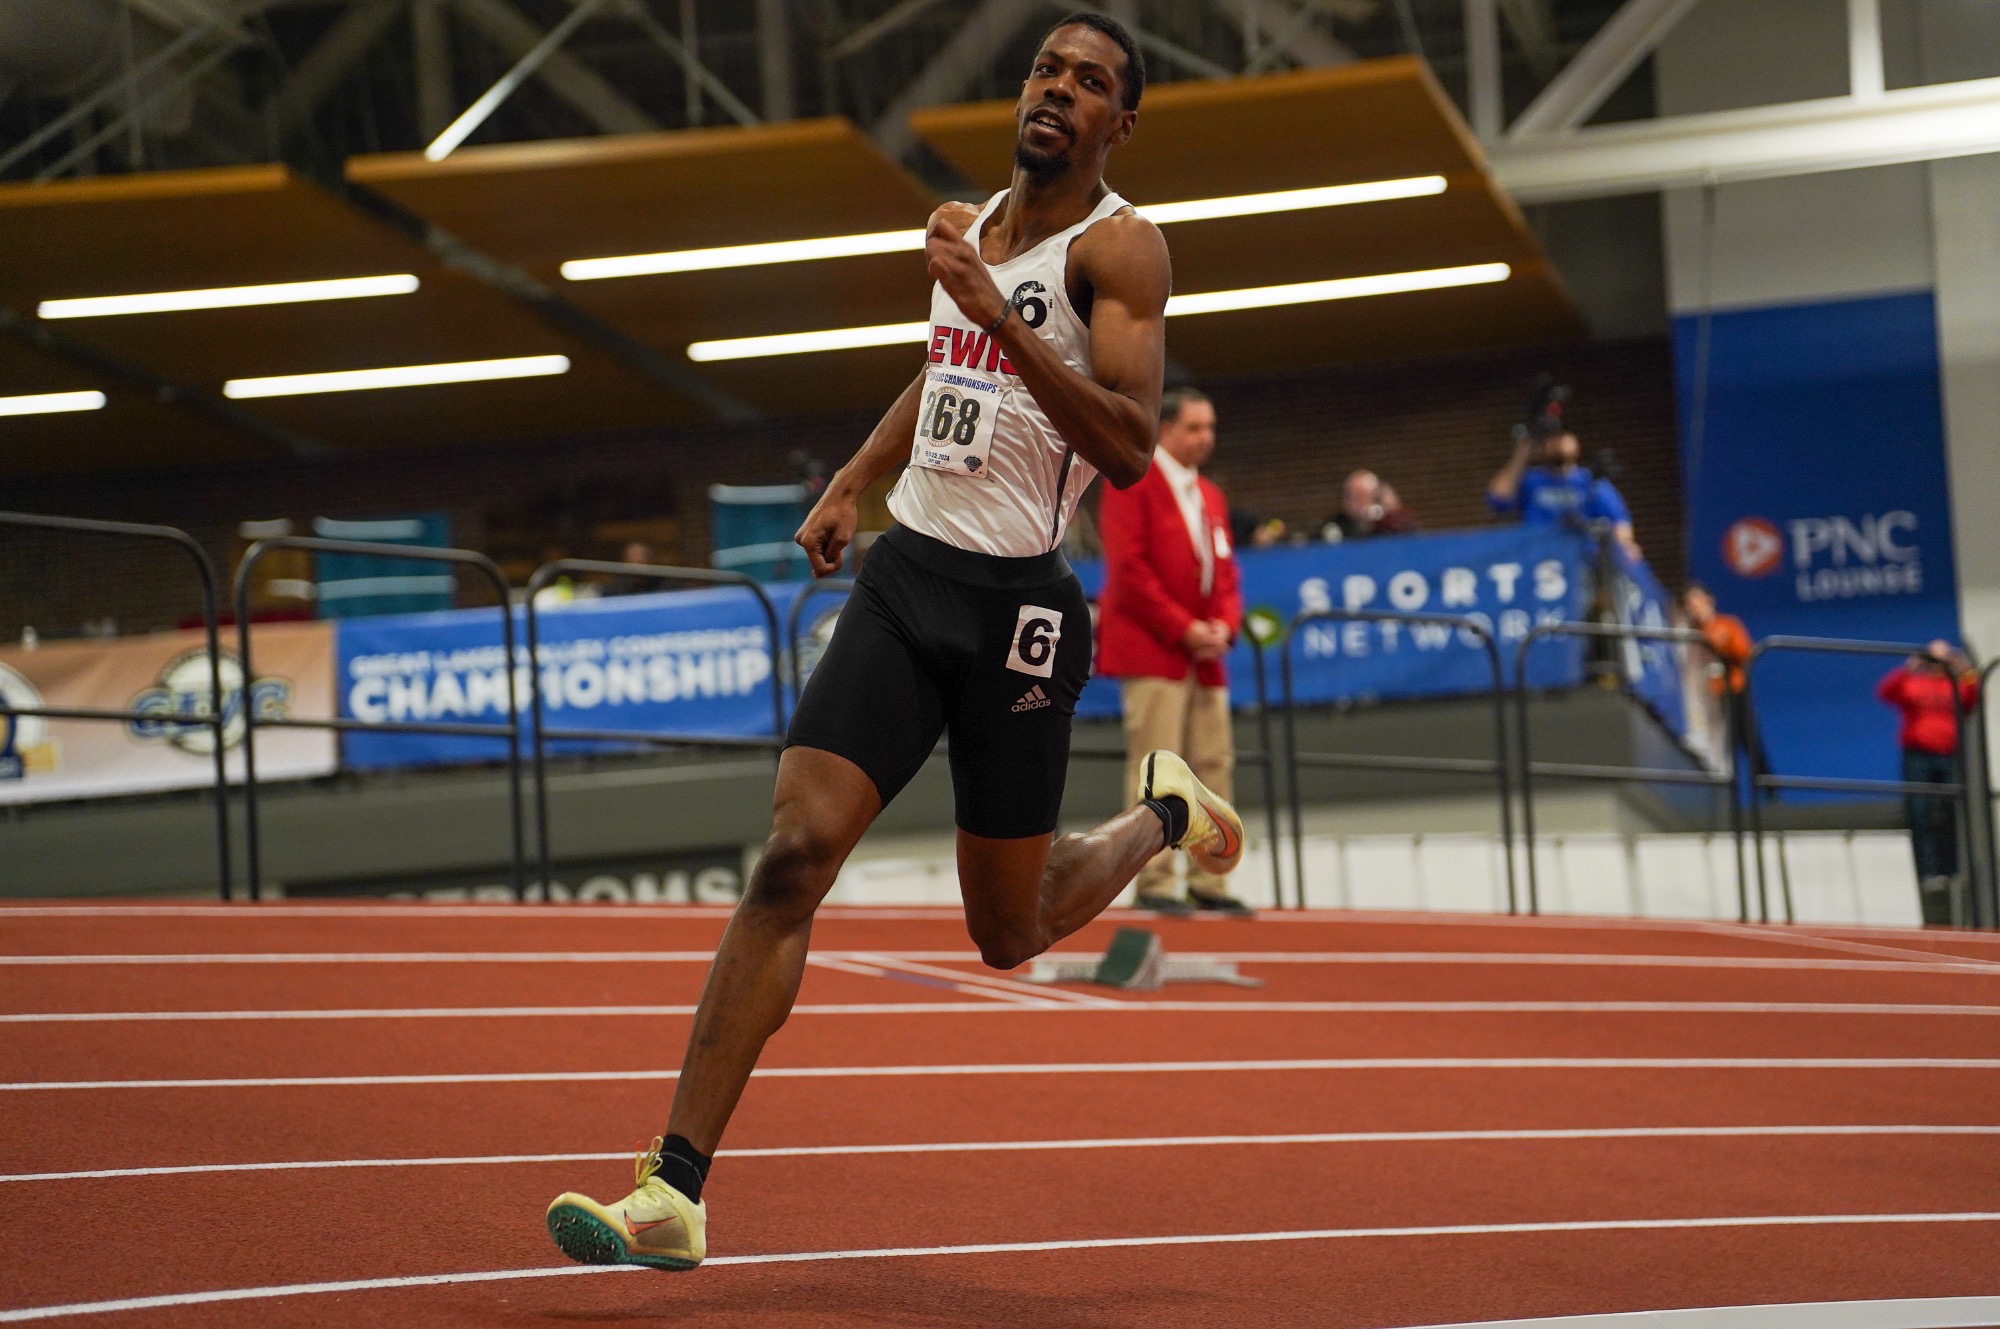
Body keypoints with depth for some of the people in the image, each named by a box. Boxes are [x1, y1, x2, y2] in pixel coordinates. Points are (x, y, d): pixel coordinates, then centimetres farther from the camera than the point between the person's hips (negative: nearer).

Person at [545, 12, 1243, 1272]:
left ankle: (1164, 815, 41)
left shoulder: (1120, 248, -8)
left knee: (1010, 933, 7)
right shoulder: (972, 222, 14)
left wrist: (995, 312, -28)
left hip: (1017, 601, -5)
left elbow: (1128, 448, -22)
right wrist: (852, 484, 22)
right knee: (795, 854, -12)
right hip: (904, 573, 5)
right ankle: (676, 1191, -15)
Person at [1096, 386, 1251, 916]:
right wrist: (1182, 628, -15)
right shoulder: (1132, 482, -3)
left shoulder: (1210, 497, 20)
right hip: (1151, 650, -8)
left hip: (1204, 654, 8)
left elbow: (1226, 573, 19)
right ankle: (1153, 883, -9)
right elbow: (1128, 567, -12)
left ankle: (1209, 883, 6)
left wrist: (1224, 625, -1)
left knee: (1215, 767, 3)